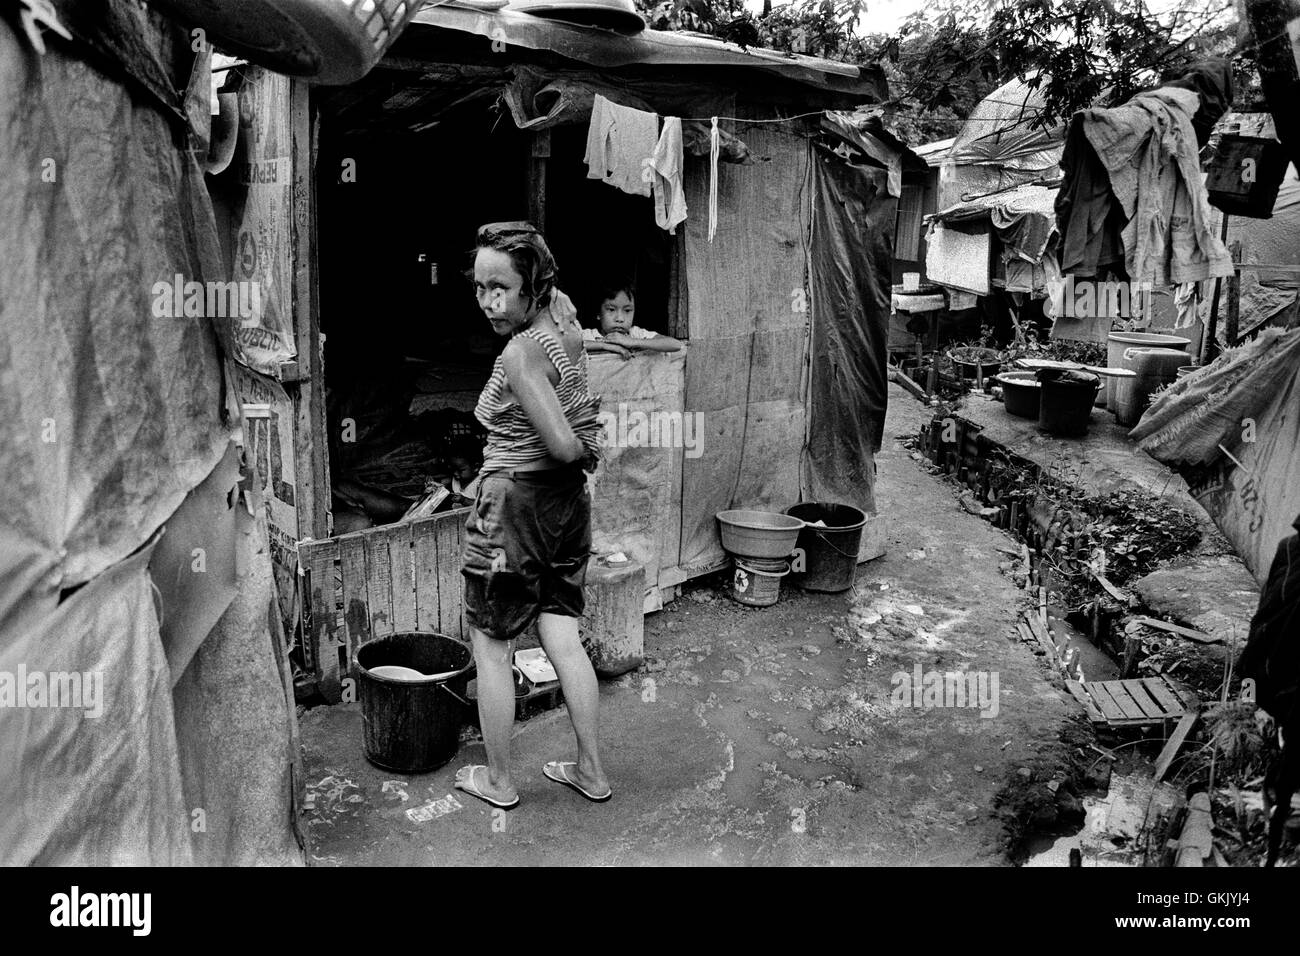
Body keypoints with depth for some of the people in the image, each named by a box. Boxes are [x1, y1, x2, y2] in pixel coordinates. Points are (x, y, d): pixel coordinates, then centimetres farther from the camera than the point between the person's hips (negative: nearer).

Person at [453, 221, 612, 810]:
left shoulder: (521, 354, -23)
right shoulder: (563, 315, 0)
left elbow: (563, 445, -28)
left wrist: (581, 451, -7)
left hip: (513, 503, -8)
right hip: (567, 502, 8)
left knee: (490, 646, 9)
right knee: (563, 639, 15)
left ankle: (498, 781, 23)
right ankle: (591, 770, 24)